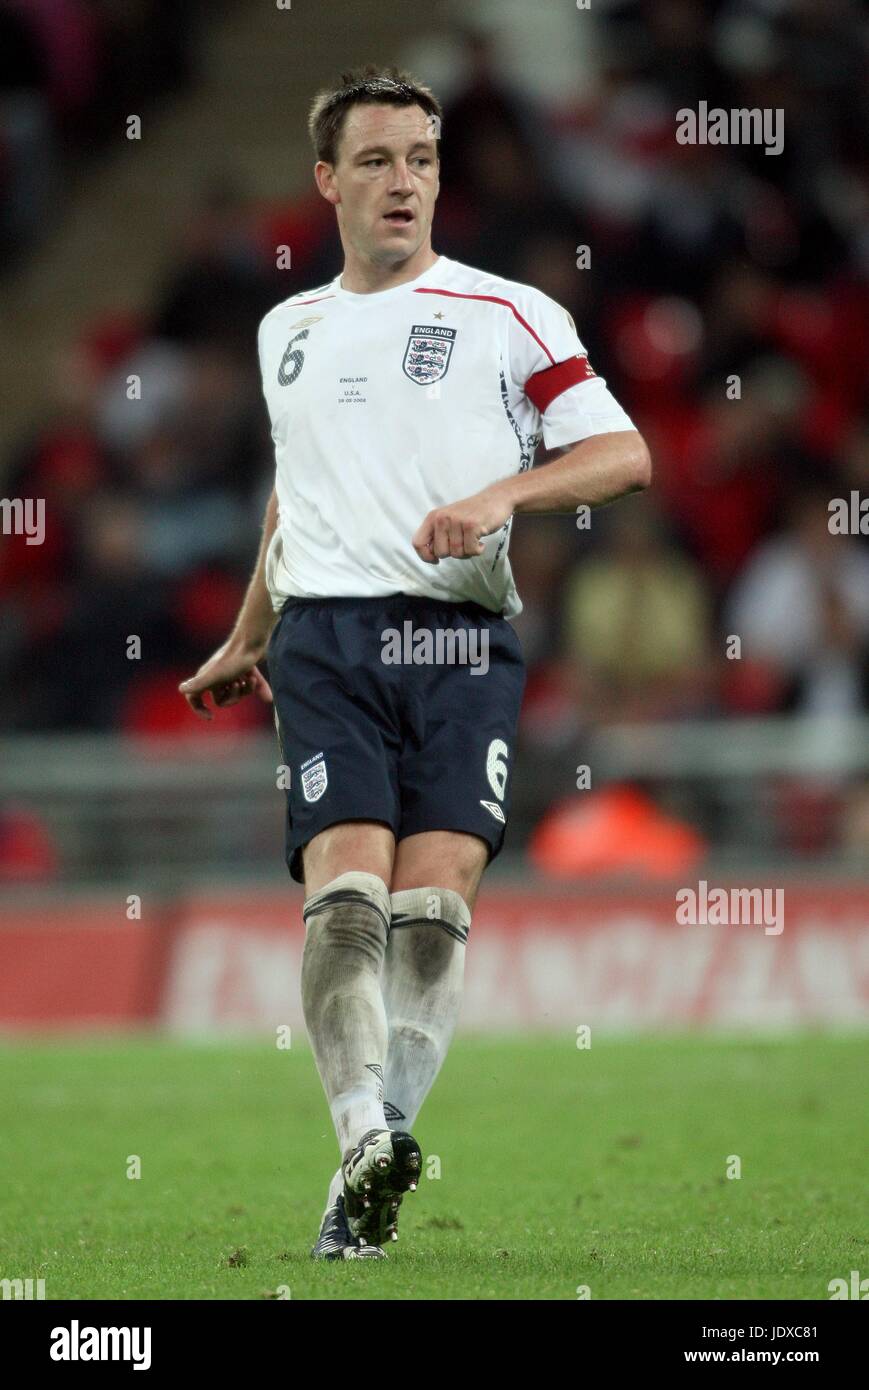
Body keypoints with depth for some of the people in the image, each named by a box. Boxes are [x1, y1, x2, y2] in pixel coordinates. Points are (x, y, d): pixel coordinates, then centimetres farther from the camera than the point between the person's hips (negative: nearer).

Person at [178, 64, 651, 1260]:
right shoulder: (287, 331, 20)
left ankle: (376, 1153, -6)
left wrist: (500, 495, -16)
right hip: (325, 637, 2)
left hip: (461, 638, -2)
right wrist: (247, 639, 39)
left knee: (435, 891, -13)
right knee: (347, 880, -17)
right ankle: (367, 1138, -26)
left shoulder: (507, 316, 6)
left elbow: (624, 453, 0)